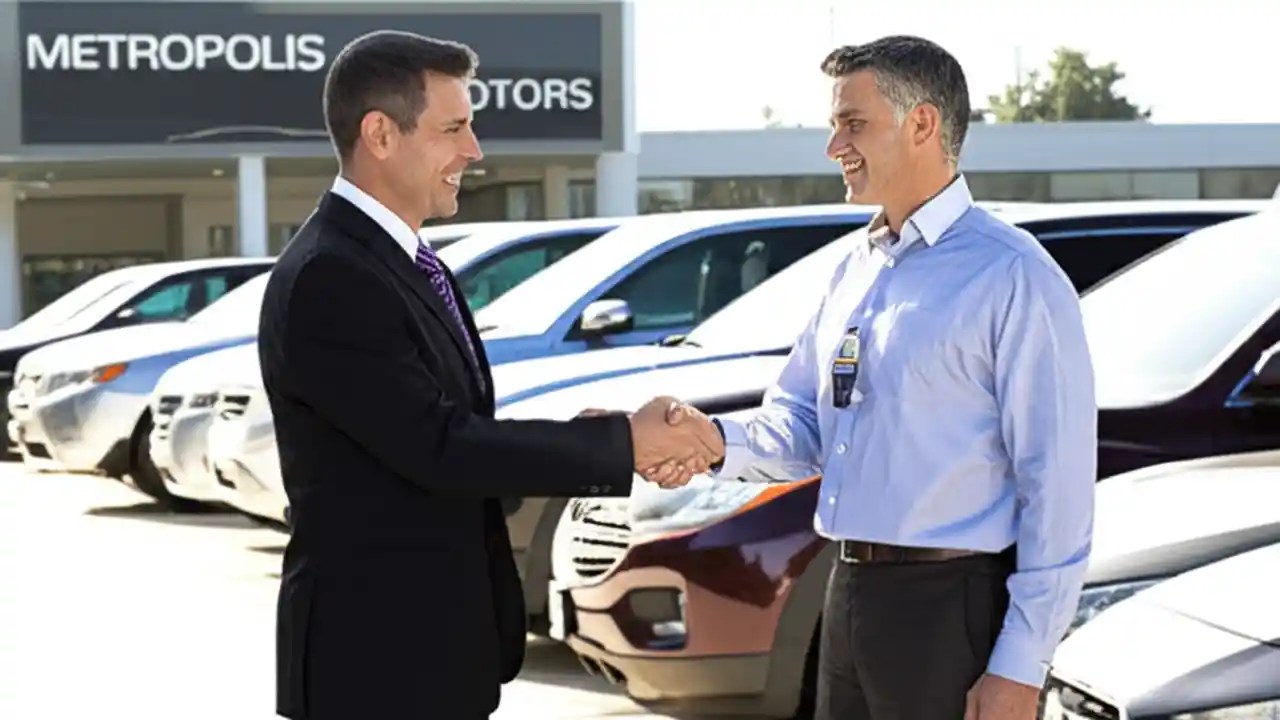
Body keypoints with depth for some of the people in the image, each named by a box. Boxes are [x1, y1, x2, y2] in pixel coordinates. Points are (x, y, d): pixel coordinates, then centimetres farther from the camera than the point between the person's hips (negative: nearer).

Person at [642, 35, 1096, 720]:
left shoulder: (1012, 278, -12)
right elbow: (804, 420, 14)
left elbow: (1057, 483, -14)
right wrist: (719, 441, -9)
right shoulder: (855, 271, 14)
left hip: (951, 606, -8)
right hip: (851, 593, 8)